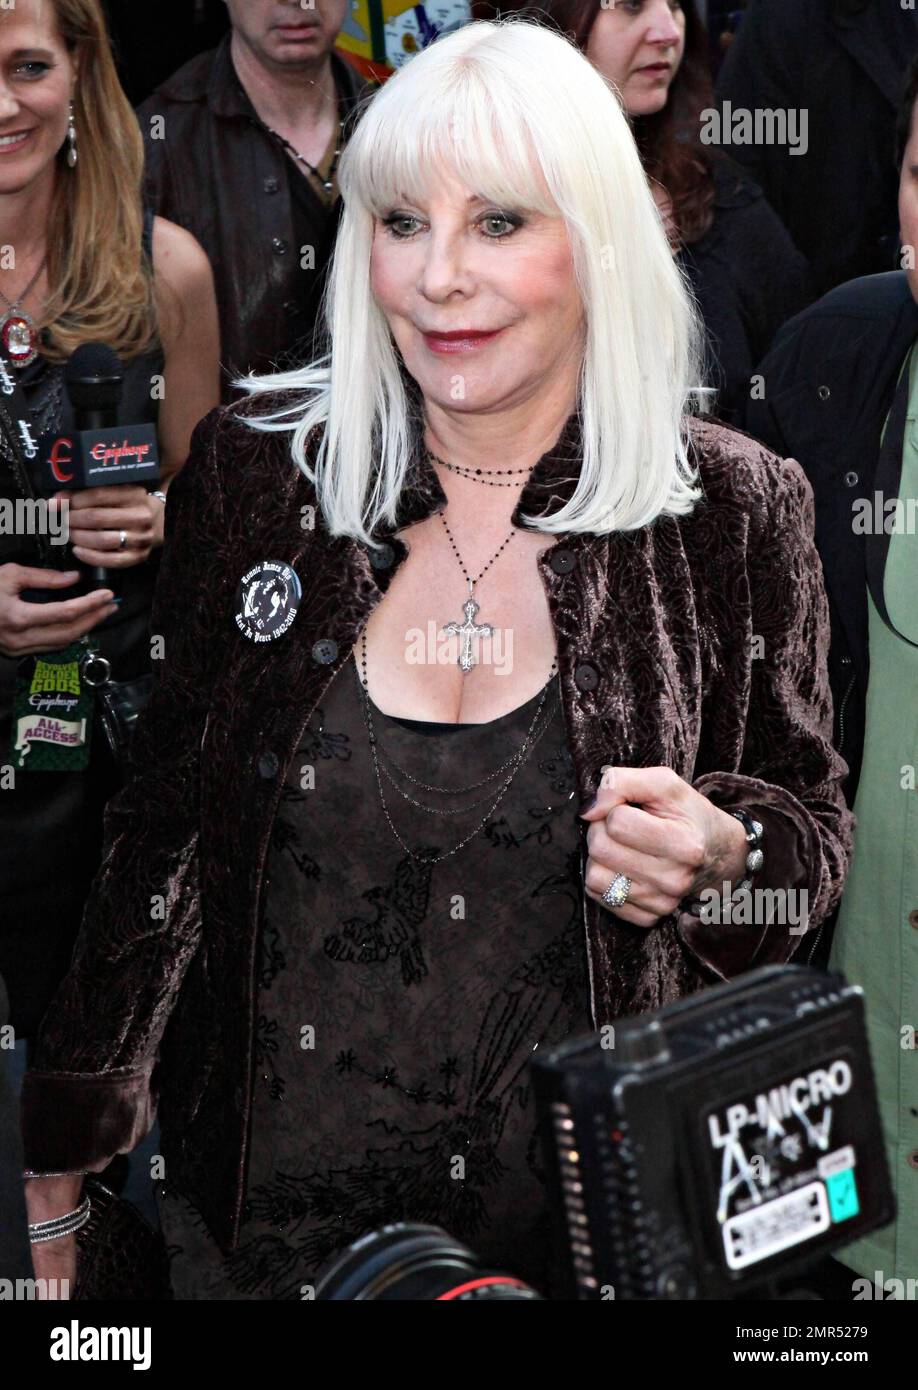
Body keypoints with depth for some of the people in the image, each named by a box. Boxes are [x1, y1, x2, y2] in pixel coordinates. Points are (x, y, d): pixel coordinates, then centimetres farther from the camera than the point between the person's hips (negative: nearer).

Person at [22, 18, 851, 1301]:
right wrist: (62, 1160, 5)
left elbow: (812, 825, 5)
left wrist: (719, 852, -19)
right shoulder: (251, 472, -4)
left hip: (584, 1213, -1)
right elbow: (162, 831, 3)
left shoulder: (732, 511, -7)